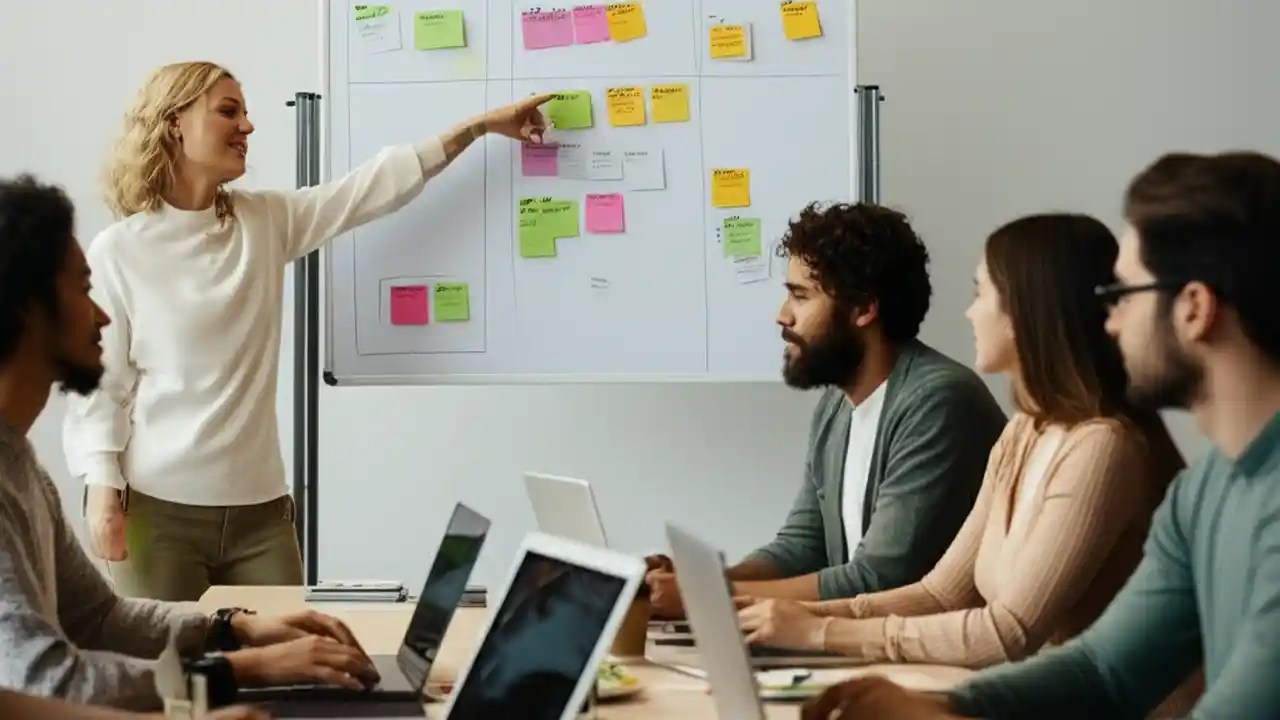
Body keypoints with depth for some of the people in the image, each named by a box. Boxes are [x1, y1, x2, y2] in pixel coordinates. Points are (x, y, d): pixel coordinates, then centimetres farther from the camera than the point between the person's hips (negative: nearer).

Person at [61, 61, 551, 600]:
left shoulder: (266, 222, 8)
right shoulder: (118, 252, -4)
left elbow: (374, 187, 8)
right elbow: (98, 388, -4)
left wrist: (481, 126, 7)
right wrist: (102, 492, -14)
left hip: (259, 505, 4)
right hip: (159, 508, -4)